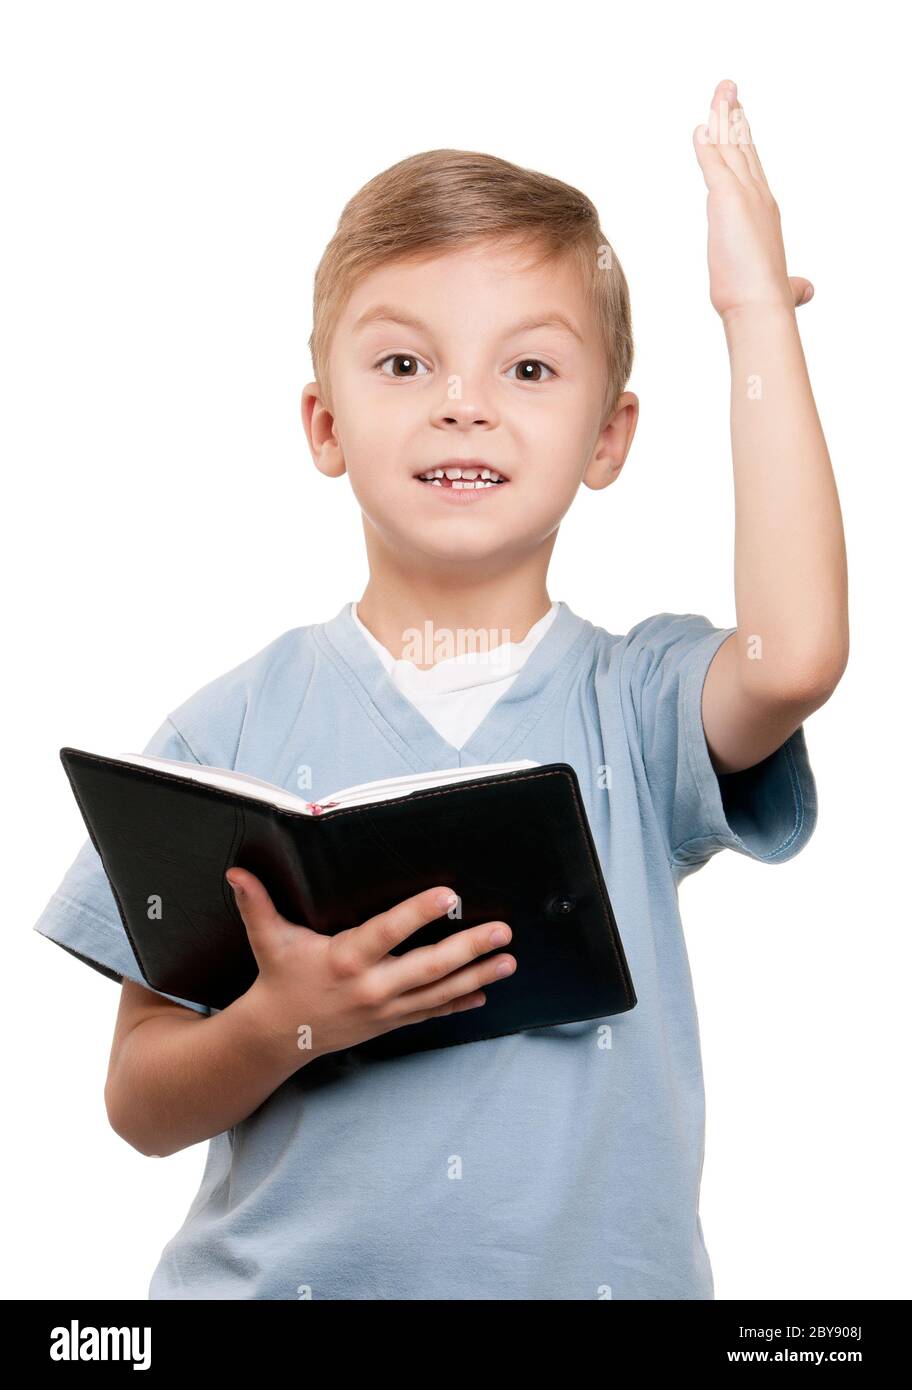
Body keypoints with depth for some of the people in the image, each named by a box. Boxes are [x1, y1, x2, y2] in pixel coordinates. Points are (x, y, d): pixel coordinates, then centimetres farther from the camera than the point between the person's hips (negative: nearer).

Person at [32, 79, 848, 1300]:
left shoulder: (640, 706, -6)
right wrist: (285, 1023, -23)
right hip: (282, 1271, 0)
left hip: (598, 1270, 0)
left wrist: (758, 312, -21)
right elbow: (141, 1102, -3)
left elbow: (795, 654, -30)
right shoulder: (235, 729, -7)